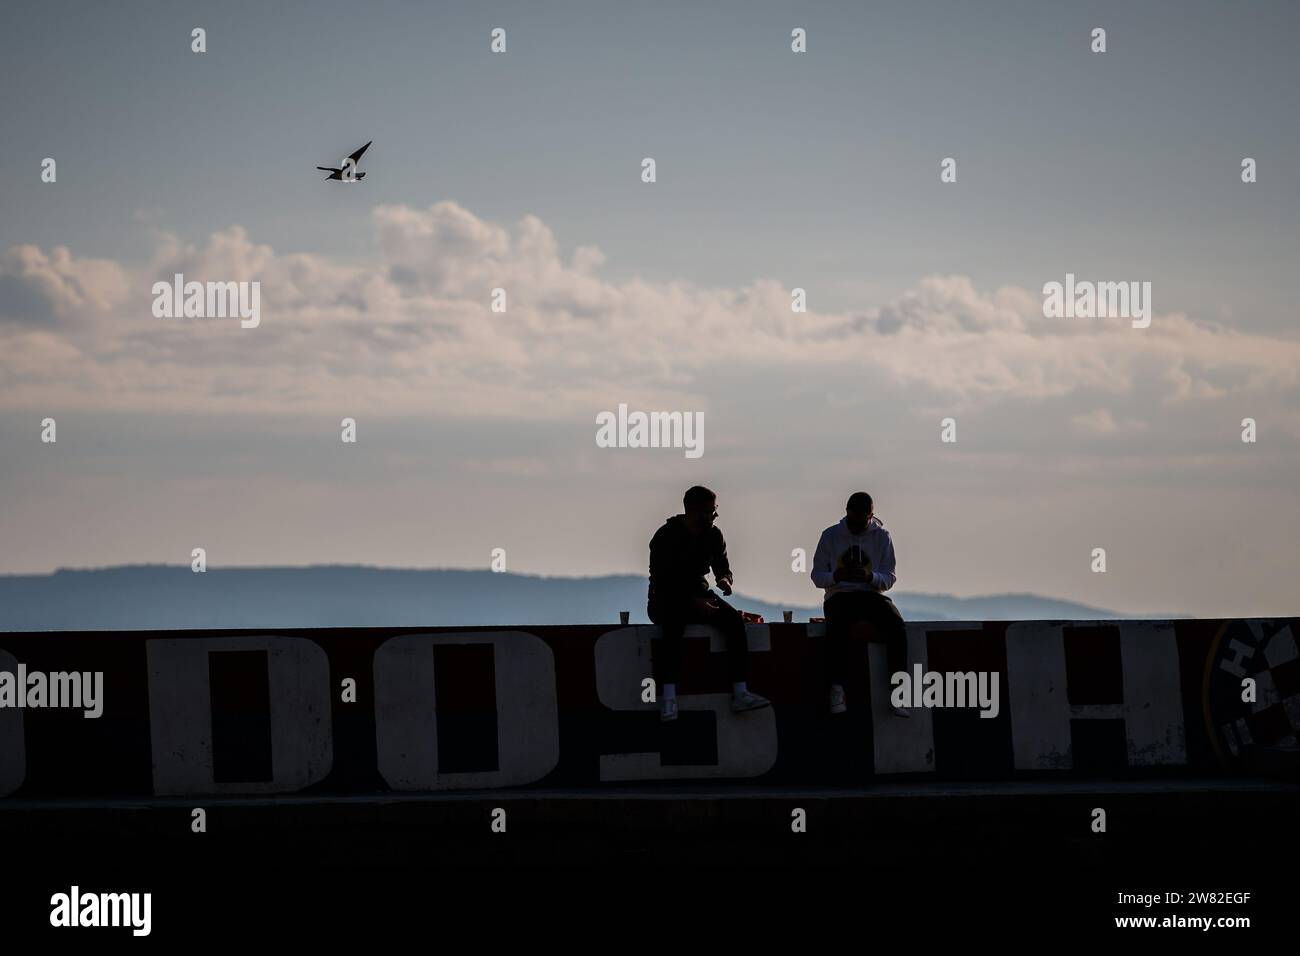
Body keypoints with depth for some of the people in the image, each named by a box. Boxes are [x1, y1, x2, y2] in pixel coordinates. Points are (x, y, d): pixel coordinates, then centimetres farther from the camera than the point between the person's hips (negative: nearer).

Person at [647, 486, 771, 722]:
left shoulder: (713, 535, 4)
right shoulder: (666, 537, -13)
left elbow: (723, 568, 14)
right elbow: (661, 583, -16)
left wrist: (725, 580, -12)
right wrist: (693, 603, -26)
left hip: (699, 595, 5)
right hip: (666, 601, -5)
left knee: (735, 620, -23)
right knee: (674, 623, -40)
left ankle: (740, 694, -31)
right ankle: (669, 699, -47)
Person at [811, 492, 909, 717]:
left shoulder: (882, 536, 9)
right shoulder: (831, 535, 8)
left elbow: (889, 579, 4)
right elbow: (817, 575, 6)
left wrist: (870, 576, -18)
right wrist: (836, 576, -17)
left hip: (872, 594, 1)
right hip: (840, 595, -1)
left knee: (896, 624, -31)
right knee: (837, 625, -38)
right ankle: (836, 689, -40)